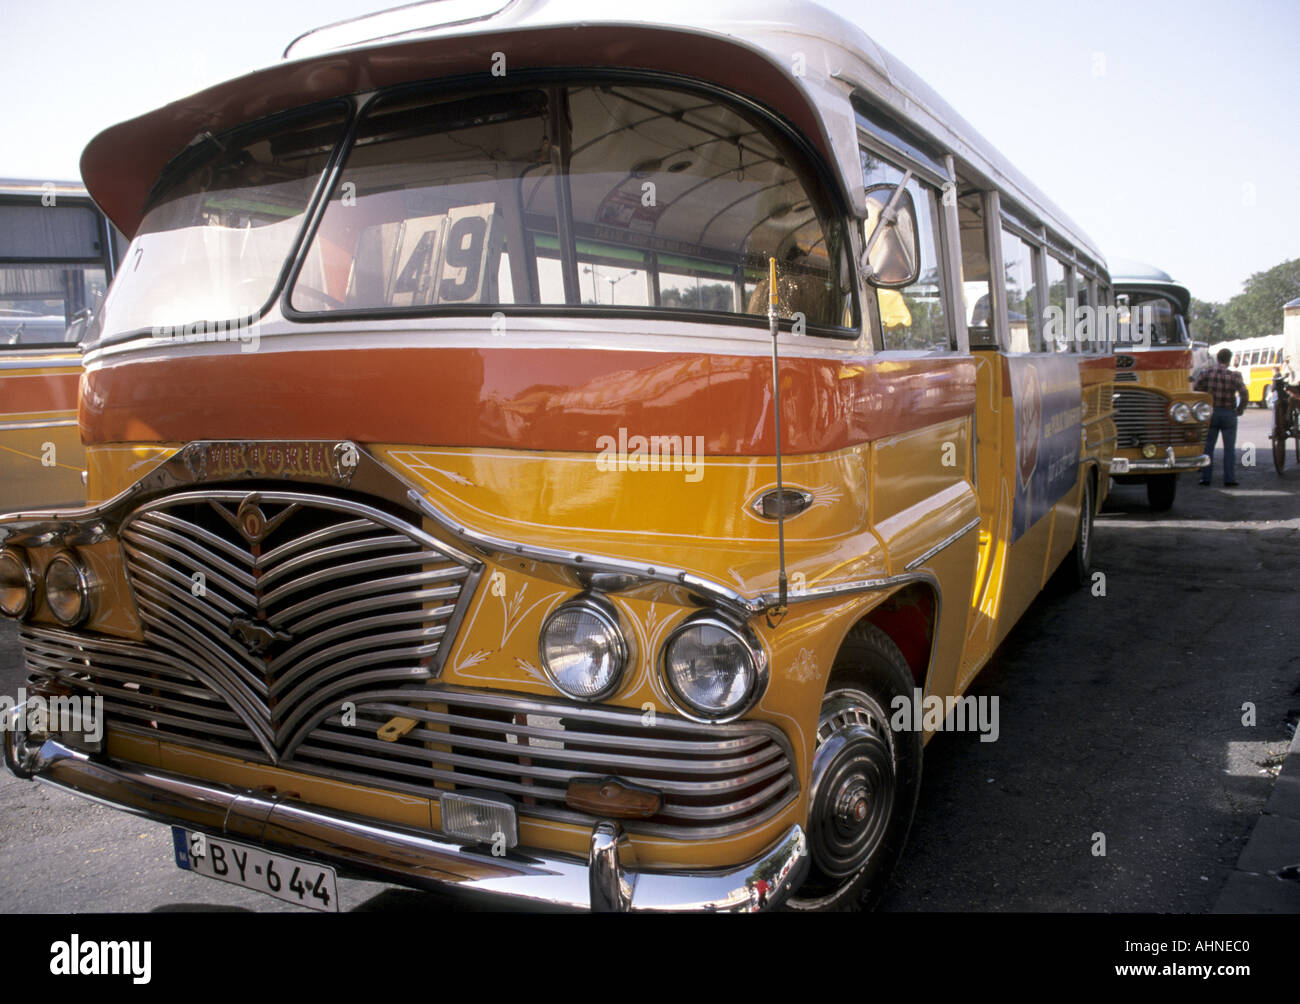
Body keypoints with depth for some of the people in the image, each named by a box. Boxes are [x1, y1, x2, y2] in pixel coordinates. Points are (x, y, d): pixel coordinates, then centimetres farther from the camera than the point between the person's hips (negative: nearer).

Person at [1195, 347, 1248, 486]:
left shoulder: (1206, 372, -3)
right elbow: (1244, 395, -9)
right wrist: (1239, 410, 6)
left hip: (1210, 412, 1)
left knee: (1208, 446, 9)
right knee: (1229, 447, 6)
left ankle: (1205, 477, 6)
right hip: (1228, 414, -1)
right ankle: (1229, 478, 5)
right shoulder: (1234, 375, -7)